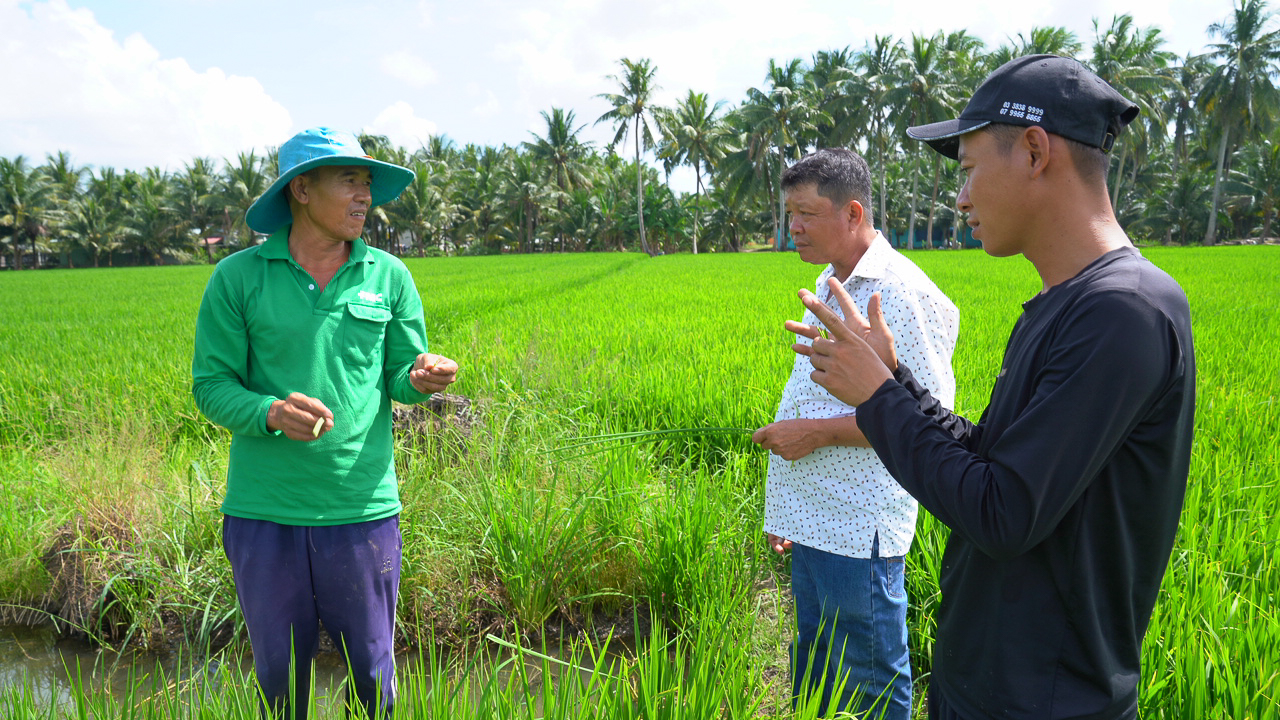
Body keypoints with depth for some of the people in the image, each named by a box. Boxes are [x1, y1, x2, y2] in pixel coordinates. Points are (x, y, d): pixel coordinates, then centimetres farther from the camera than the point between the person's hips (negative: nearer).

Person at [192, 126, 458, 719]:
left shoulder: (389, 276, 4)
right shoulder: (237, 278, -1)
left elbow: (400, 378, 7)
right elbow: (211, 386, -1)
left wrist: (421, 378, -17)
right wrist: (271, 413, -21)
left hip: (361, 508, 1)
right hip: (262, 510, 0)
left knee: (370, 665, 10)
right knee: (280, 671, 14)